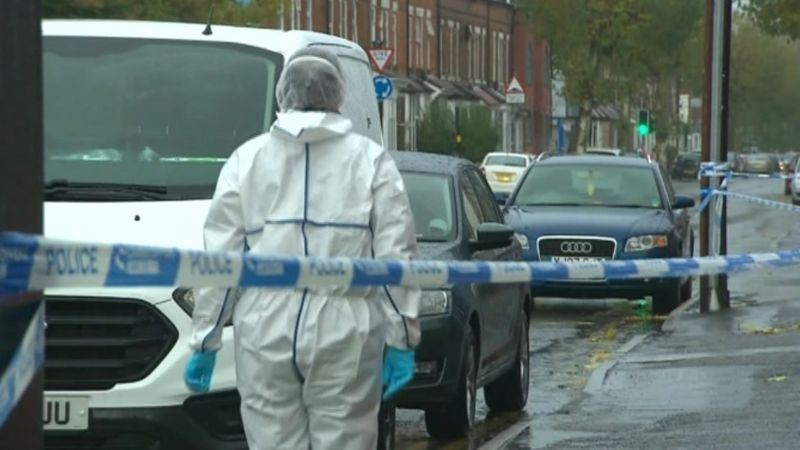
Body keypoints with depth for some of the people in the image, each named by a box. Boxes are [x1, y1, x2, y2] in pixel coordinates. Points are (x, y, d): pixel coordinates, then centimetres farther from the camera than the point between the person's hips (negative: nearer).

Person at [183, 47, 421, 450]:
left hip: (264, 330, 1)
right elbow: (396, 254, 1)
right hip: (344, 329, -1)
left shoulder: (247, 159, 10)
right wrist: (402, 340, 5)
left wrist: (204, 341, 11)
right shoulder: (370, 159, 7)